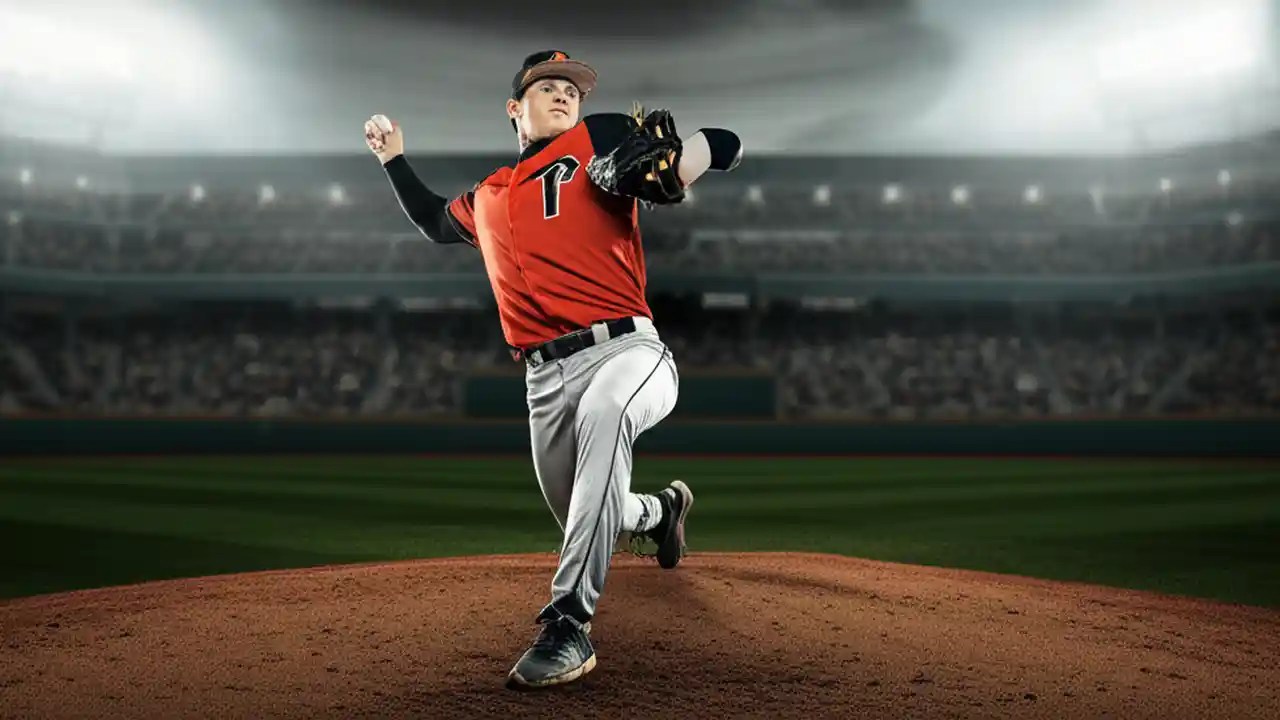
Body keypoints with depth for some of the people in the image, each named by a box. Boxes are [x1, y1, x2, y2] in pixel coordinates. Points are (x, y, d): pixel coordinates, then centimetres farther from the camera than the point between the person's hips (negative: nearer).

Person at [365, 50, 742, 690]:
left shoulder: (602, 140, 6)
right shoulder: (485, 199, 21)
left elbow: (726, 146, 1)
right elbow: (435, 223, 43)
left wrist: (669, 160, -18)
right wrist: (394, 159, 35)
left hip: (625, 350, -6)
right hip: (545, 377, 6)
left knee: (602, 410, -39)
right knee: (588, 520, 12)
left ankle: (568, 624, -38)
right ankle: (661, 510, 49)